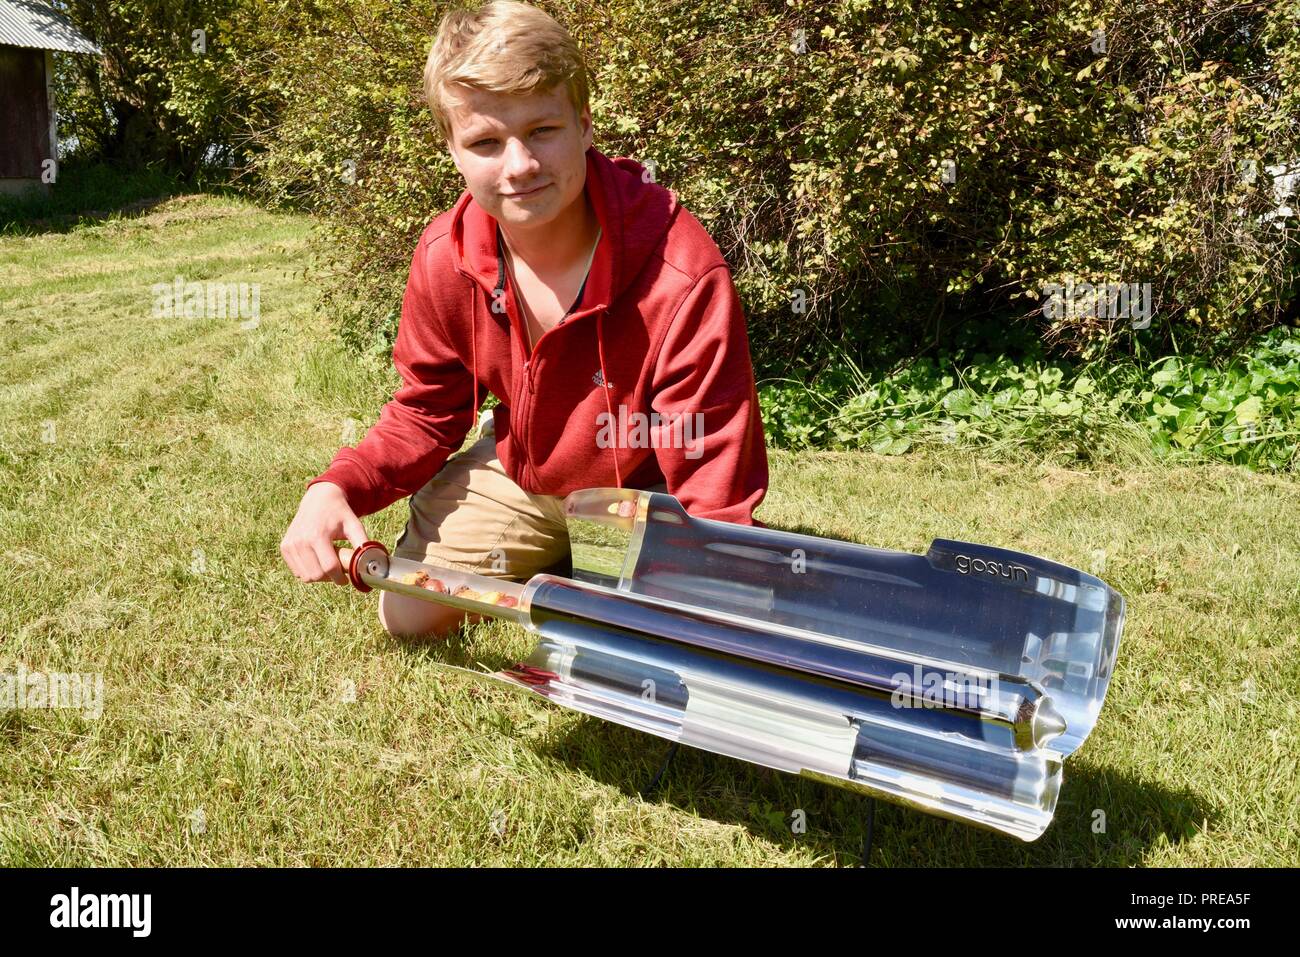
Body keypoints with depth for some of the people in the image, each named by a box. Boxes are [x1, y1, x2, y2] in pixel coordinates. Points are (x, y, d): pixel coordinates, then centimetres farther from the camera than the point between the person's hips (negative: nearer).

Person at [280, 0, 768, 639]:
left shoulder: (682, 277, -36)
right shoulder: (444, 257, -18)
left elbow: (715, 494, -31)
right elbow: (427, 410, -1)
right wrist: (338, 487, -20)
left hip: (645, 489, -4)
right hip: (518, 473, 4)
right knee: (407, 617, 4)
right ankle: (549, 564, 30)